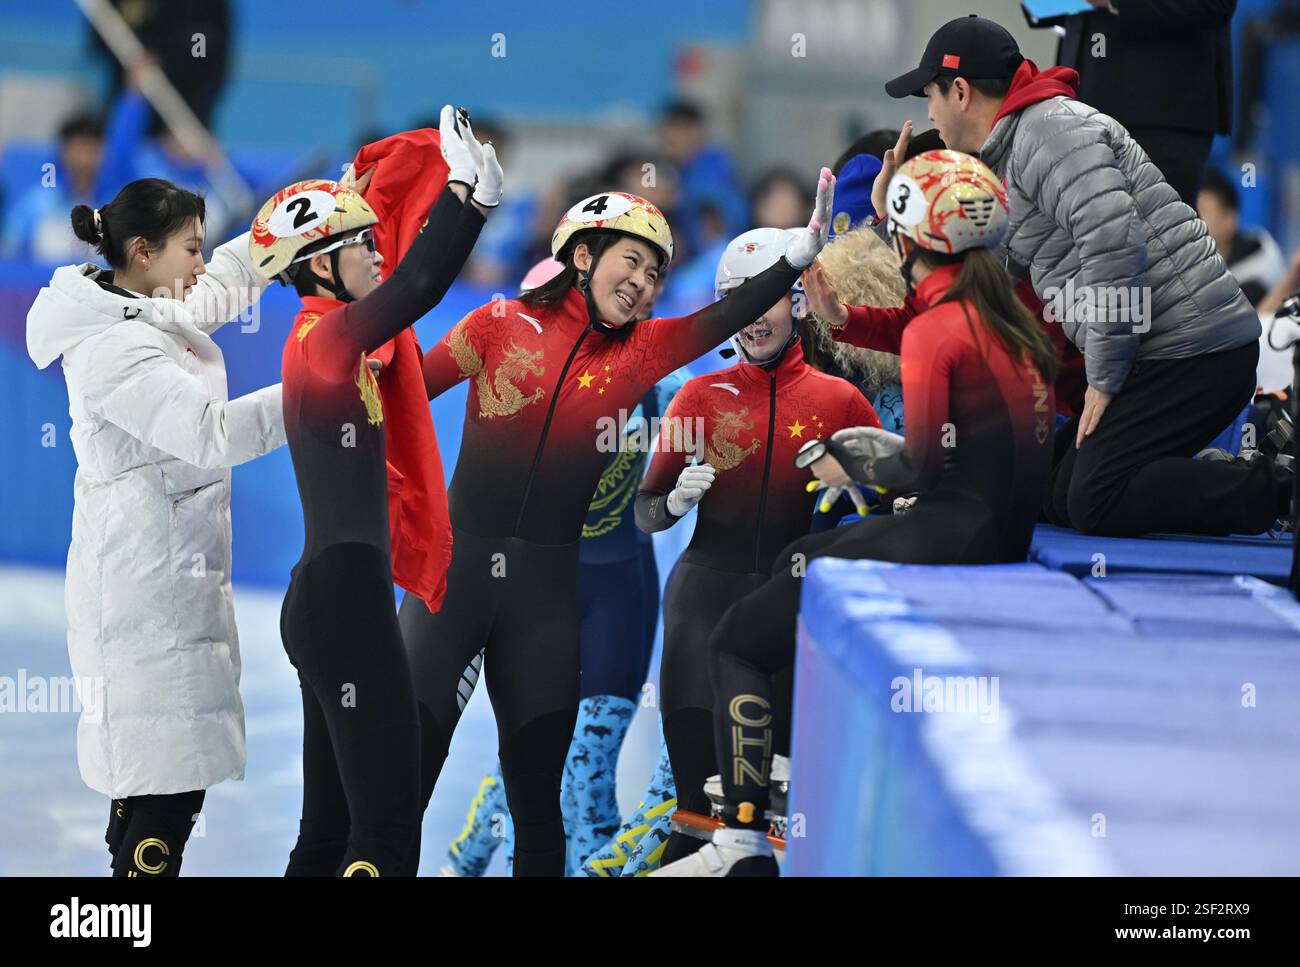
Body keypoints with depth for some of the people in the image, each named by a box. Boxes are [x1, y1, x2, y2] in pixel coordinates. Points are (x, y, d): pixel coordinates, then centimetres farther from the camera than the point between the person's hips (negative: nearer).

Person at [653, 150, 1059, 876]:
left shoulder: (938, 327, -15)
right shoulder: (1014, 319, 10)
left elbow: (924, 466, -17)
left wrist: (848, 461, 3)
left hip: (944, 543, -9)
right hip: (1006, 538, 9)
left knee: (740, 643, 0)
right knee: (796, 564, 30)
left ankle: (744, 844, -6)